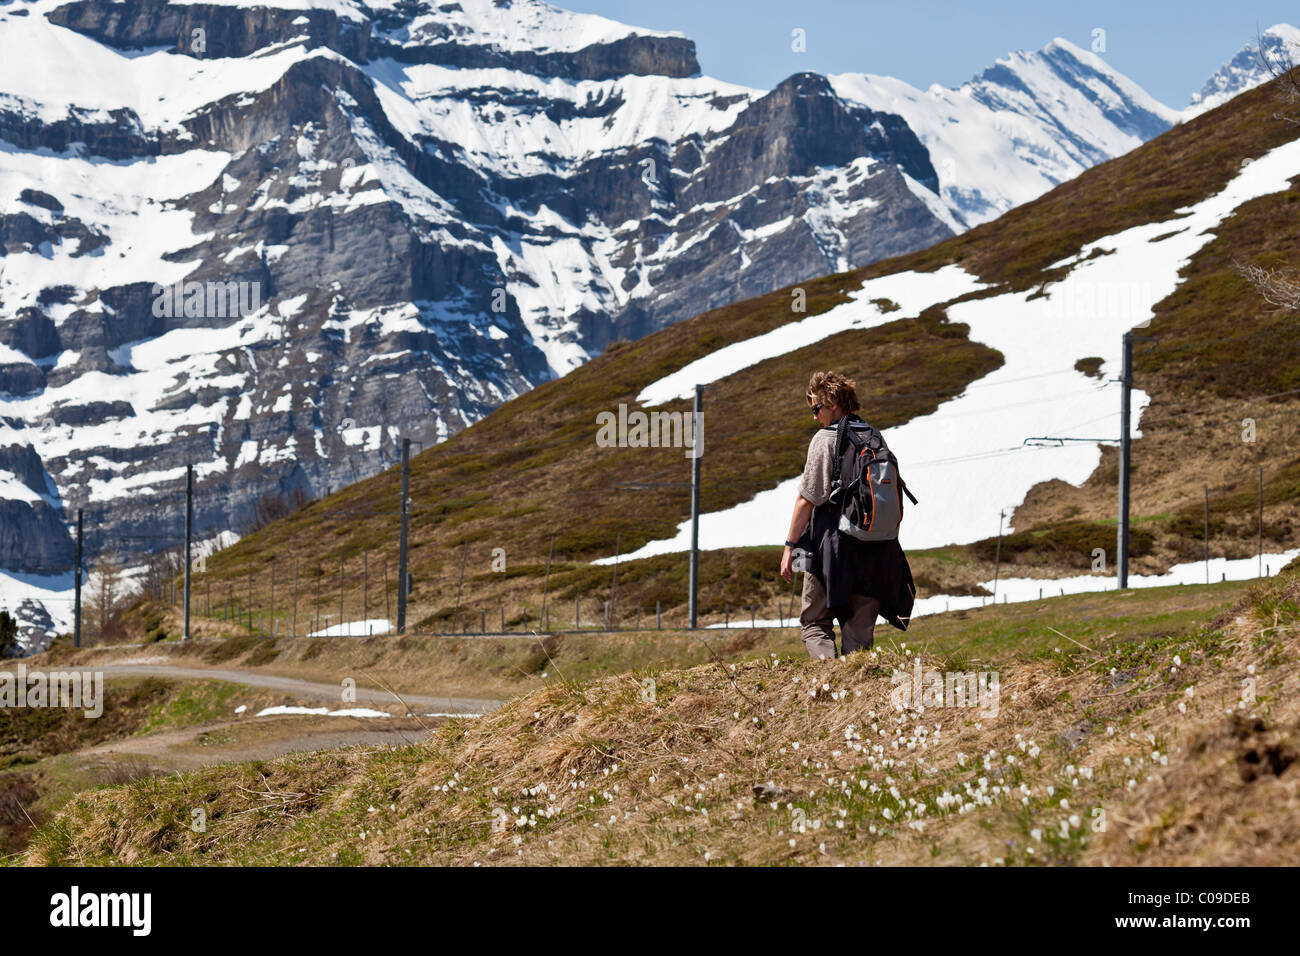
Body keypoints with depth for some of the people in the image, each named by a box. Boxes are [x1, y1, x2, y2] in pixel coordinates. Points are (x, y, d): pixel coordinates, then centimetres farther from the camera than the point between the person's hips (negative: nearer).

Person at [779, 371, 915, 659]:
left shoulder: (825, 439, -8)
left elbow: (807, 499, -10)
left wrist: (790, 545, -6)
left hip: (833, 542, -6)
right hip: (875, 548, 6)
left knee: (815, 621, 4)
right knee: (860, 629, 10)